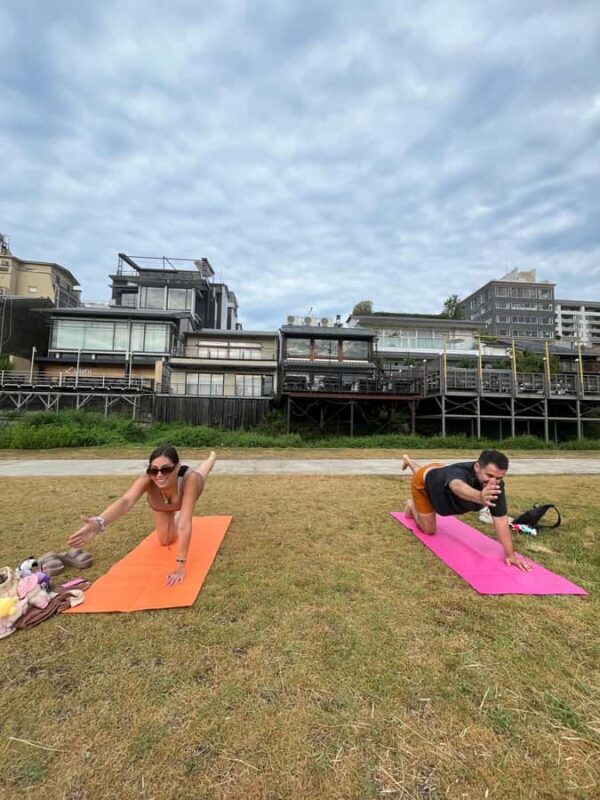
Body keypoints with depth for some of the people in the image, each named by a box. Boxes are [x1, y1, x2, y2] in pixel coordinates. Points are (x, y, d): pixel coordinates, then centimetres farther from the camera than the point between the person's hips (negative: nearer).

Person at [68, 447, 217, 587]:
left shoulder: (189, 478, -51)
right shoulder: (146, 480, -46)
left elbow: (185, 524, -52)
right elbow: (126, 501, -65)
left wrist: (180, 565, -56)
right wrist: (98, 522, -84)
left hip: (187, 487, -1)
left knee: (201, 473, 31)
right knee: (166, 541, 9)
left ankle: (212, 456, 64)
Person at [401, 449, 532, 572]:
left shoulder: (496, 485, -33)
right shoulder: (459, 472, -51)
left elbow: (501, 519, -27)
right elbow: (458, 487, -78)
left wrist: (510, 554, -31)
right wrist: (479, 497, -99)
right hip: (424, 480, -5)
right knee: (429, 530, 4)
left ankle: (408, 460, 70)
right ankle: (411, 506, 33)